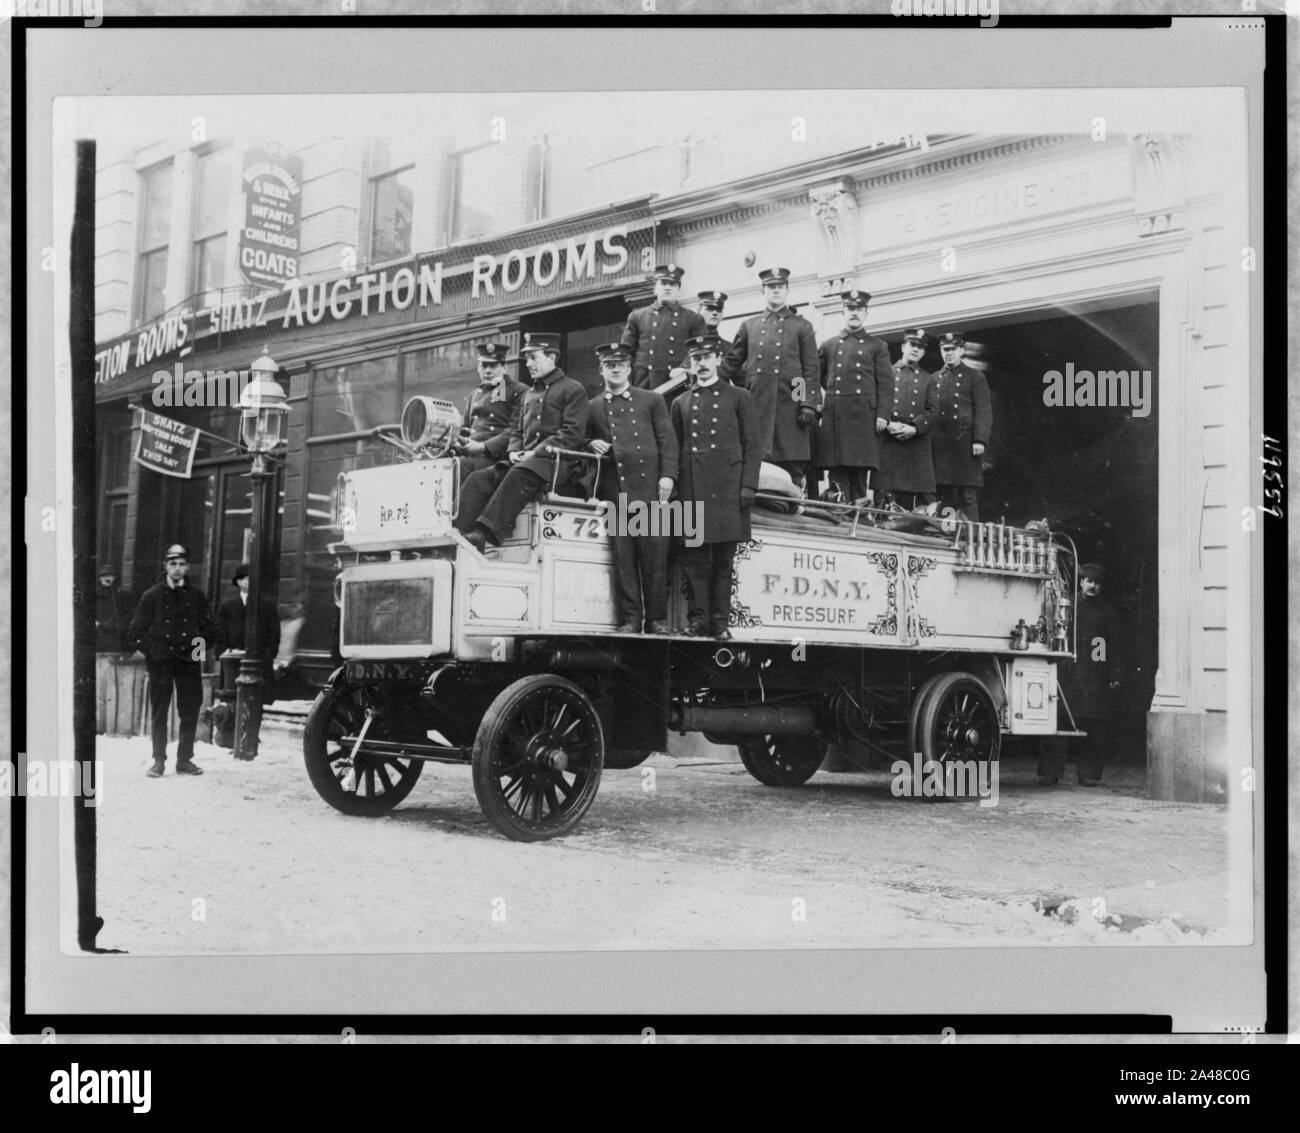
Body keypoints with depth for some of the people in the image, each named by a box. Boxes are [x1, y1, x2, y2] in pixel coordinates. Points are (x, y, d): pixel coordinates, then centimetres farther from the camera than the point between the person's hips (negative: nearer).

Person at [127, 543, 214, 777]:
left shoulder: (197, 596, 8)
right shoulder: (152, 596, 2)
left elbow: (208, 631, 14)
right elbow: (136, 633, 5)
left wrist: (199, 649, 1)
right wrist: (151, 651, -3)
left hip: (189, 661, 1)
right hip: (160, 661, -1)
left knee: (190, 712, 0)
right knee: (158, 712, -1)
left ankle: (185, 760, 8)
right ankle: (158, 761, 5)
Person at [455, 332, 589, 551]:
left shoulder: (573, 390, 3)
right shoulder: (528, 395, 27)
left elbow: (572, 434, -8)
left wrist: (536, 453, -15)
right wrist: (514, 451, 3)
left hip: (554, 461, -7)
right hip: (522, 460, 7)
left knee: (518, 476, -37)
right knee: (478, 479, -16)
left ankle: (484, 535, -48)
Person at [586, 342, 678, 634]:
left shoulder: (652, 400, 13)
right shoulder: (592, 408, 17)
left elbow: (667, 440, 7)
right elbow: (582, 441, 23)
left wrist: (667, 475, -5)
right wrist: (592, 444, 0)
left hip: (649, 488, -1)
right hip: (615, 492, 1)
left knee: (654, 554, -4)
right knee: (623, 557, -2)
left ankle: (656, 619, 1)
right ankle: (629, 619, 2)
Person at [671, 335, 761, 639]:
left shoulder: (739, 397, 9)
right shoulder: (681, 403, 17)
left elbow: (753, 445, 4)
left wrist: (748, 486, -5)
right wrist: (672, 483, 6)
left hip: (727, 488, -2)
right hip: (691, 489, 2)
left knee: (724, 559, 0)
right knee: (693, 557, -1)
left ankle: (720, 621, 3)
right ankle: (697, 619, 3)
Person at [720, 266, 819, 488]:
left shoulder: (802, 326, 10)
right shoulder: (749, 326, 17)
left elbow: (811, 370, 4)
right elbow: (731, 363, 20)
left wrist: (808, 404, -6)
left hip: (789, 406, -2)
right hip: (756, 407, 2)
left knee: (792, 468, -4)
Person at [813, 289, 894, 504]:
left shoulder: (877, 346, 13)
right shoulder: (828, 346, 18)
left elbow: (886, 383, 5)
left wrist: (883, 414, -5)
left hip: (864, 416, -1)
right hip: (833, 416, 1)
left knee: (861, 469, -5)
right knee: (837, 470, -5)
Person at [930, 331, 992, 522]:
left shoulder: (975, 377, 5)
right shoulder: (934, 379, 16)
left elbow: (984, 411, -1)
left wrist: (979, 440, -12)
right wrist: (929, 440, 7)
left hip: (965, 443, -4)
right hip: (940, 445, 4)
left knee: (968, 496, -6)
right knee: (946, 495, 3)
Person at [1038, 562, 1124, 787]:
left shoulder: (1108, 612, 14)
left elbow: (1116, 645, 11)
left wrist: (1115, 675, 1)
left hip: (1095, 678, 1)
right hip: (1065, 673, -1)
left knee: (1093, 726, -1)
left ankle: (1089, 774, 7)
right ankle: (1049, 774, -3)